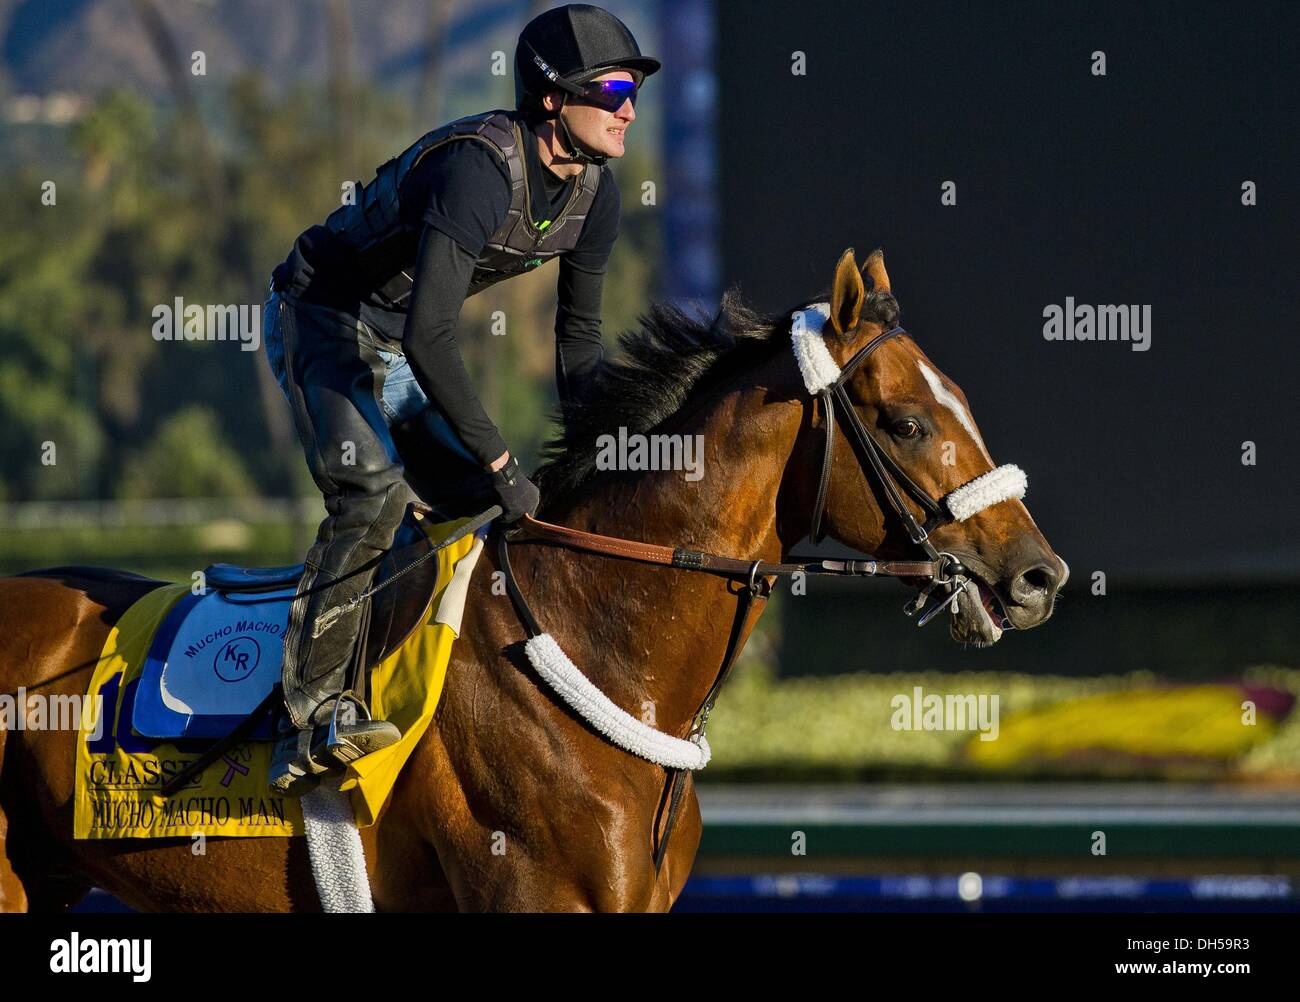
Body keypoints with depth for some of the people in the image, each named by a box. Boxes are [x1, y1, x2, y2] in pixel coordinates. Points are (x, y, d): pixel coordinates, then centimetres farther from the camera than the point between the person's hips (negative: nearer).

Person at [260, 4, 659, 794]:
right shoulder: (480, 168, -34)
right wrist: (500, 463, -35)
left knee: (498, 507, 3)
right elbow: (430, 338, -39)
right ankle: (309, 723, -27)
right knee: (373, 494, -28)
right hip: (323, 322, -9)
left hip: (404, 347, 9)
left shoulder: (594, 193, -6)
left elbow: (579, 339, 8)